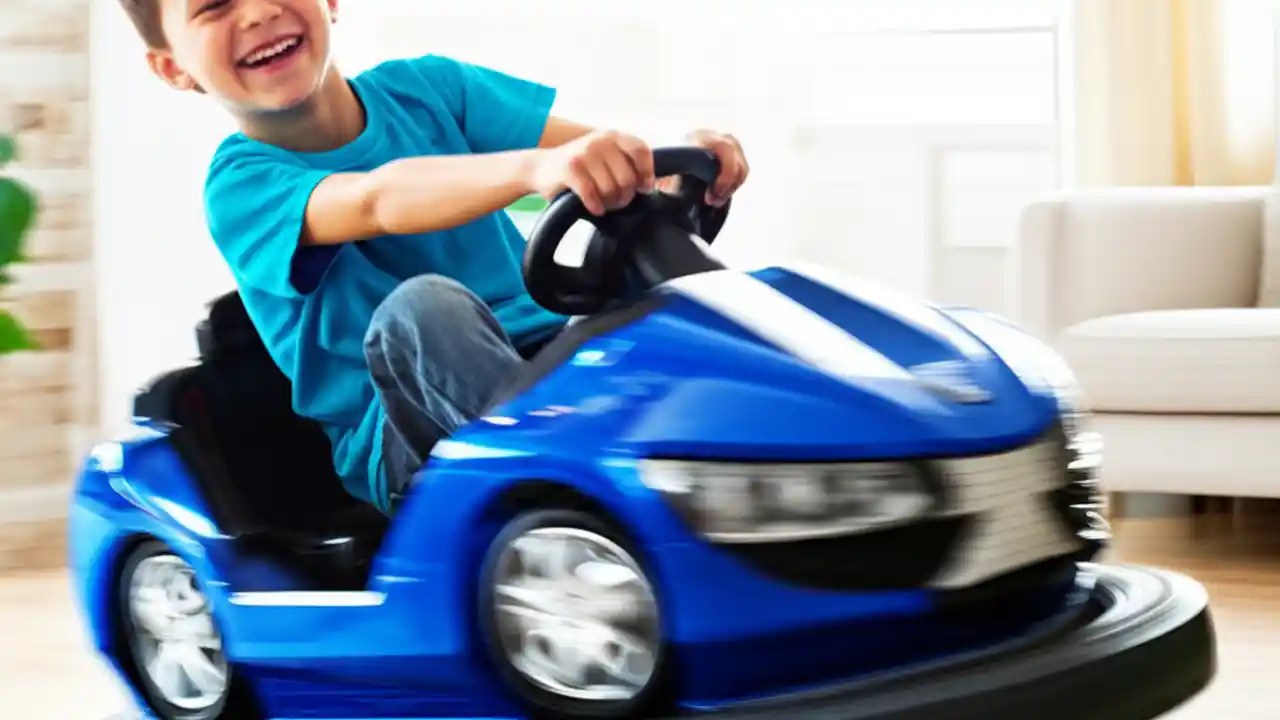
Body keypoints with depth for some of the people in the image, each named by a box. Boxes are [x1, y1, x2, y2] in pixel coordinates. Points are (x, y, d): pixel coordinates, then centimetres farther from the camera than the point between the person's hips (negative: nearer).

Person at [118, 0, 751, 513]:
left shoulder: (425, 88, 4)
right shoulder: (241, 186, -9)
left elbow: (604, 151, -8)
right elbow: (378, 200, -30)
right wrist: (535, 168, -48)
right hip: (402, 440, -4)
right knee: (422, 305, -33)